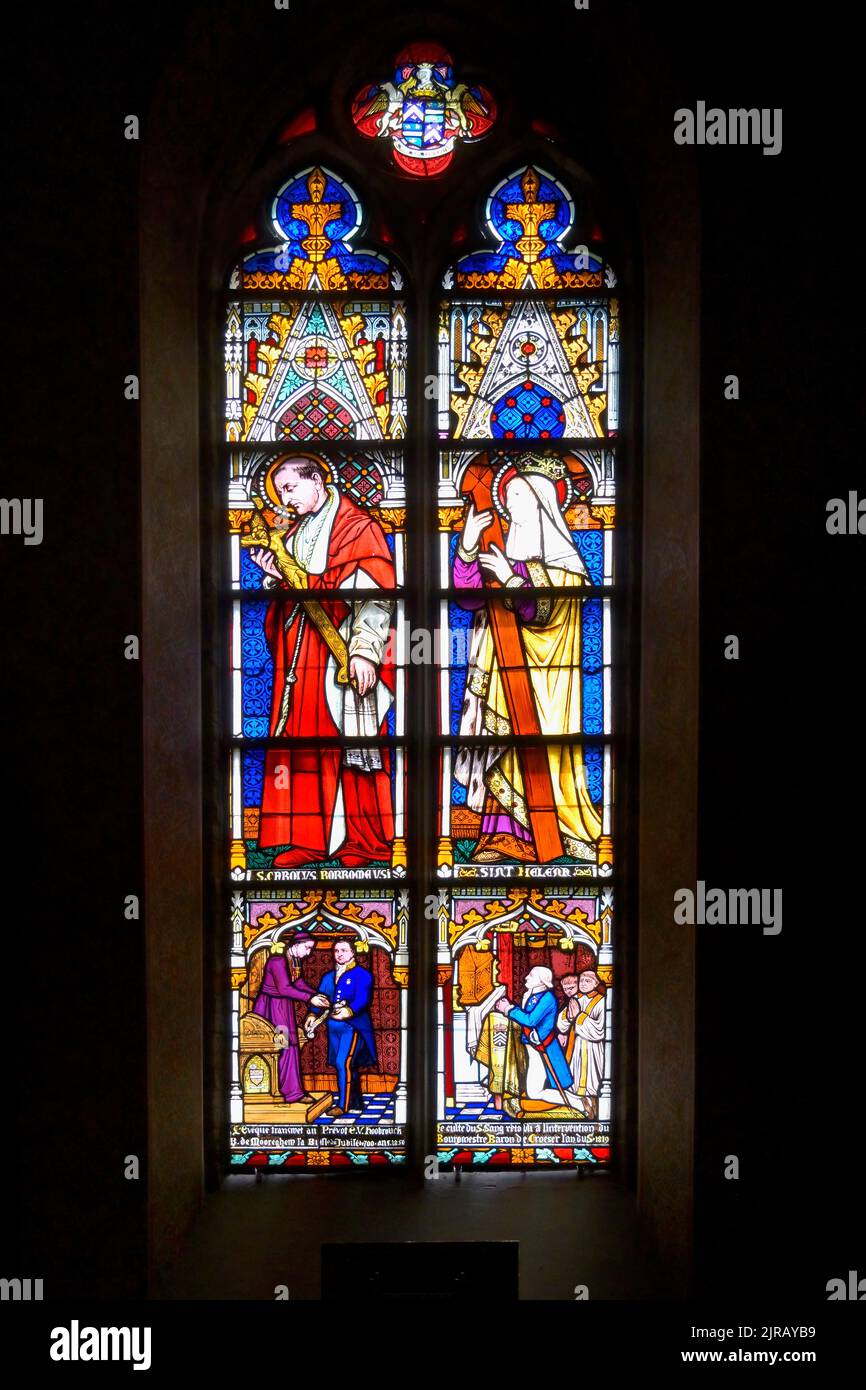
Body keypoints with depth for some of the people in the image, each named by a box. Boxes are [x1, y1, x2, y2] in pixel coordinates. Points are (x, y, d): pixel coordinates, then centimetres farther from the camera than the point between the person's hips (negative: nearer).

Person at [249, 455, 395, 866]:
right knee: (302, 740, 2)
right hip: (299, 655, 7)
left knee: (352, 741, -4)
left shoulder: (359, 527, -3)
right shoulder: (295, 534, 20)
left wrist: (364, 650, -20)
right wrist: (277, 576, 2)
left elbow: (374, 595, -11)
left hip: (341, 653, -7)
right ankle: (310, 837, 7)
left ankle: (365, 839, 3)